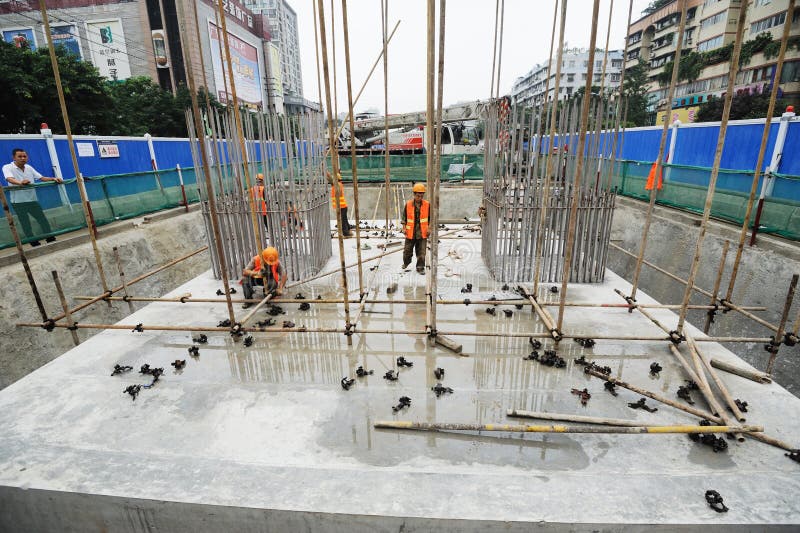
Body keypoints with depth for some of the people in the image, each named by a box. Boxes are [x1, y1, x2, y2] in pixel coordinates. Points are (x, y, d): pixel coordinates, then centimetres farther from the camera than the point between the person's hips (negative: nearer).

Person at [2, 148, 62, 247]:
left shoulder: (29, 167, 9)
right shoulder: (7, 167, -8)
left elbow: (41, 177, 6)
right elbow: (9, 179, -26)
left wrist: (53, 179, -14)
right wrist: (20, 182, -48)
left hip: (32, 199, 5)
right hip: (18, 201, -5)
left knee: (43, 219, 7)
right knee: (26, 224, 2)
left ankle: (51, 239, 15)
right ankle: (34, 243, 6)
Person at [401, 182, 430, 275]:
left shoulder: (427, 205, -4)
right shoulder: (408, 204, -5)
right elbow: (404, 217, 5)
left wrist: (429, 229, 0)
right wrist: (404, 228, 0)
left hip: (422, 233, -1)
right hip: (410, 233, 1)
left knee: (421, 252, 3)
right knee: (407, 250, 15)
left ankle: (420, 267, 18)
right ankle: (406, 262, 42)